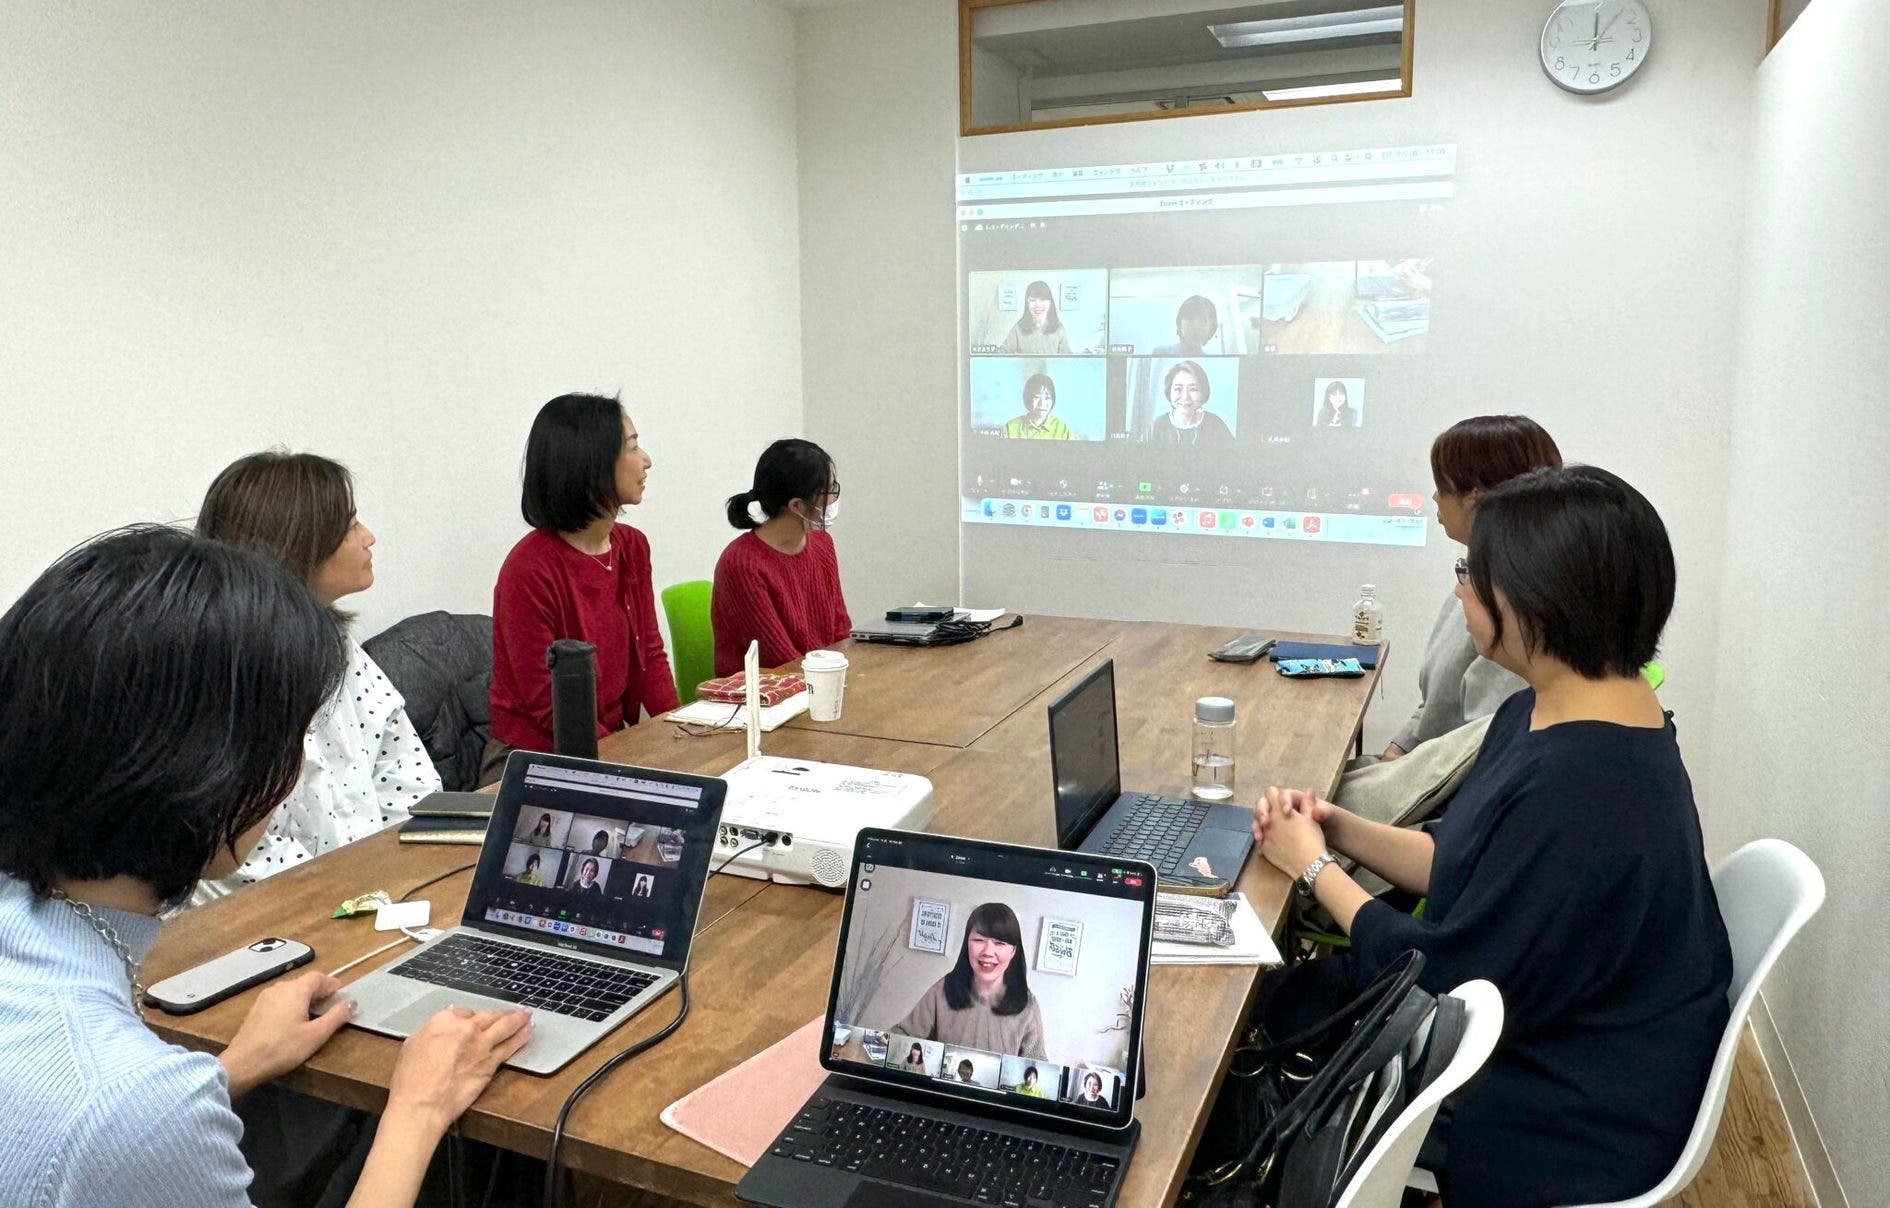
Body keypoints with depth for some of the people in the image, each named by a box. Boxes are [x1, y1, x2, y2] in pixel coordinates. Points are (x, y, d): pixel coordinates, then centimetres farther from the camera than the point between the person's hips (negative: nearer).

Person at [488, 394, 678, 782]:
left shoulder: (633, 547, 4)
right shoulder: (530, 569, -19)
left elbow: (649, 655, 8)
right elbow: (546, 703, -16)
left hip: (615, 743, 7)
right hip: (533, 757, -7)